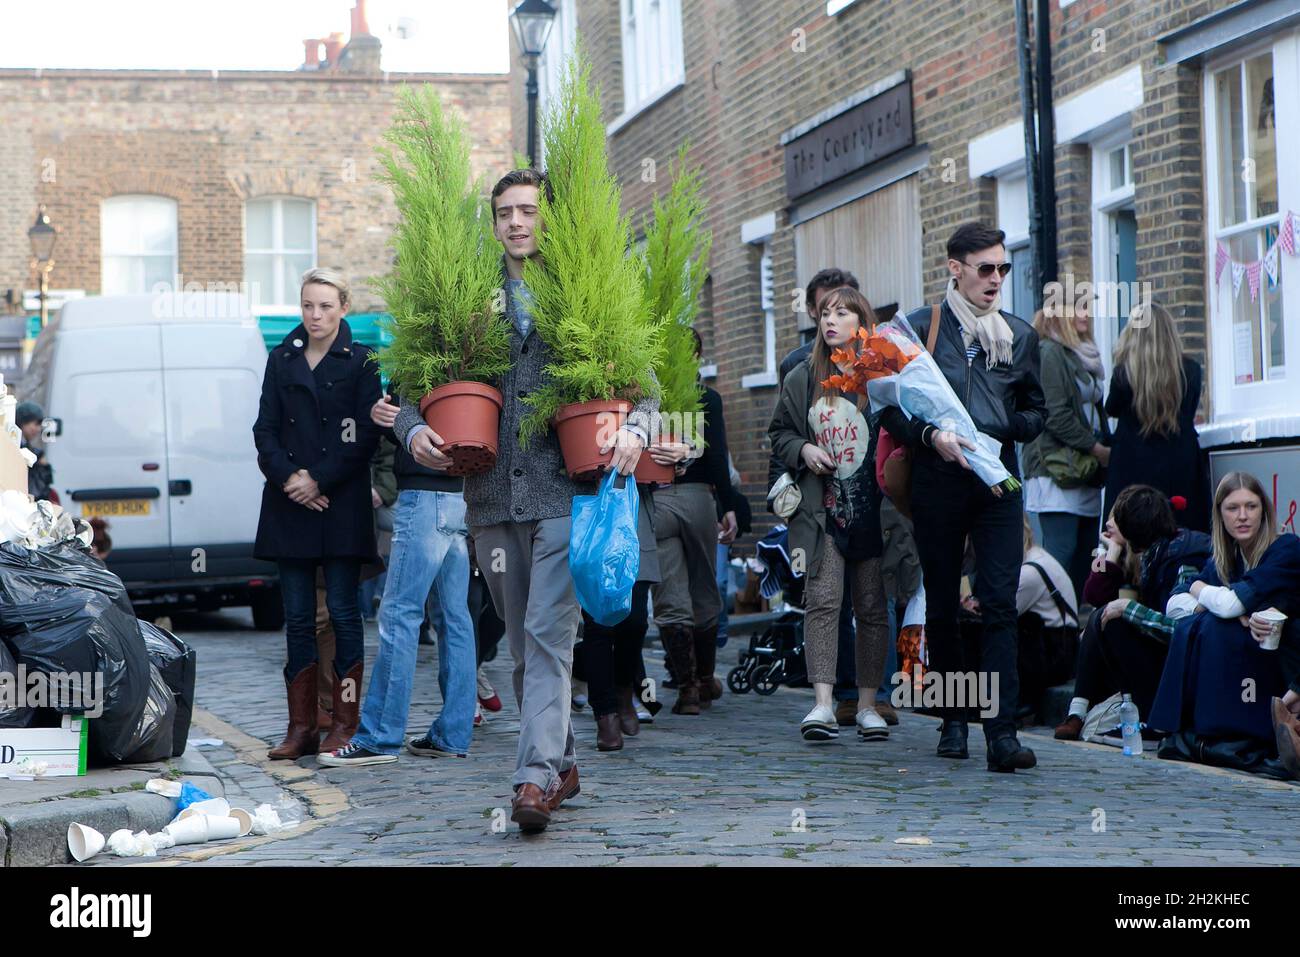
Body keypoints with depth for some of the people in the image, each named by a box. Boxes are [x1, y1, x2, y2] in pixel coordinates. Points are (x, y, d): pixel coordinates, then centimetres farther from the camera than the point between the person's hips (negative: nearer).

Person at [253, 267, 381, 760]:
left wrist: (319, 480, -12)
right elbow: (265, 429, 9)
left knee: (342, 611, -4)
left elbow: (365, 436, -4)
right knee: (298, 617, 3)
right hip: (289, 503, 4)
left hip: (342, 503, -4)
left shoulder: (361, 362, 2)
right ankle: (301, 727, 6)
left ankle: (344, 725, 1)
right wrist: (288, 476, -7)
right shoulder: (281, 359, 13)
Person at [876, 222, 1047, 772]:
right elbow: (890, 407, 1)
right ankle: (954, 720, 23)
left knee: (1000, 604, -10)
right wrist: (931, 435, -16)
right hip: (937, 484, -1)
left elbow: (1036, 410, 18)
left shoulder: (1020, 335, 13)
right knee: (942, 608, 7)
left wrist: (1010, 428, -3)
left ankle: (1002, 732, -16)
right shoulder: (919, 328, 3)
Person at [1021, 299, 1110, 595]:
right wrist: (1097, 449, -10)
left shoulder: (1083, 355, 21)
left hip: (1085, 472, 9)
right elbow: (1055, 416, -14)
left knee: (1086, 554, 5)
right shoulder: (1049, 352, -7)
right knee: (1061, 551, -13)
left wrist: (1105, 451, 9)